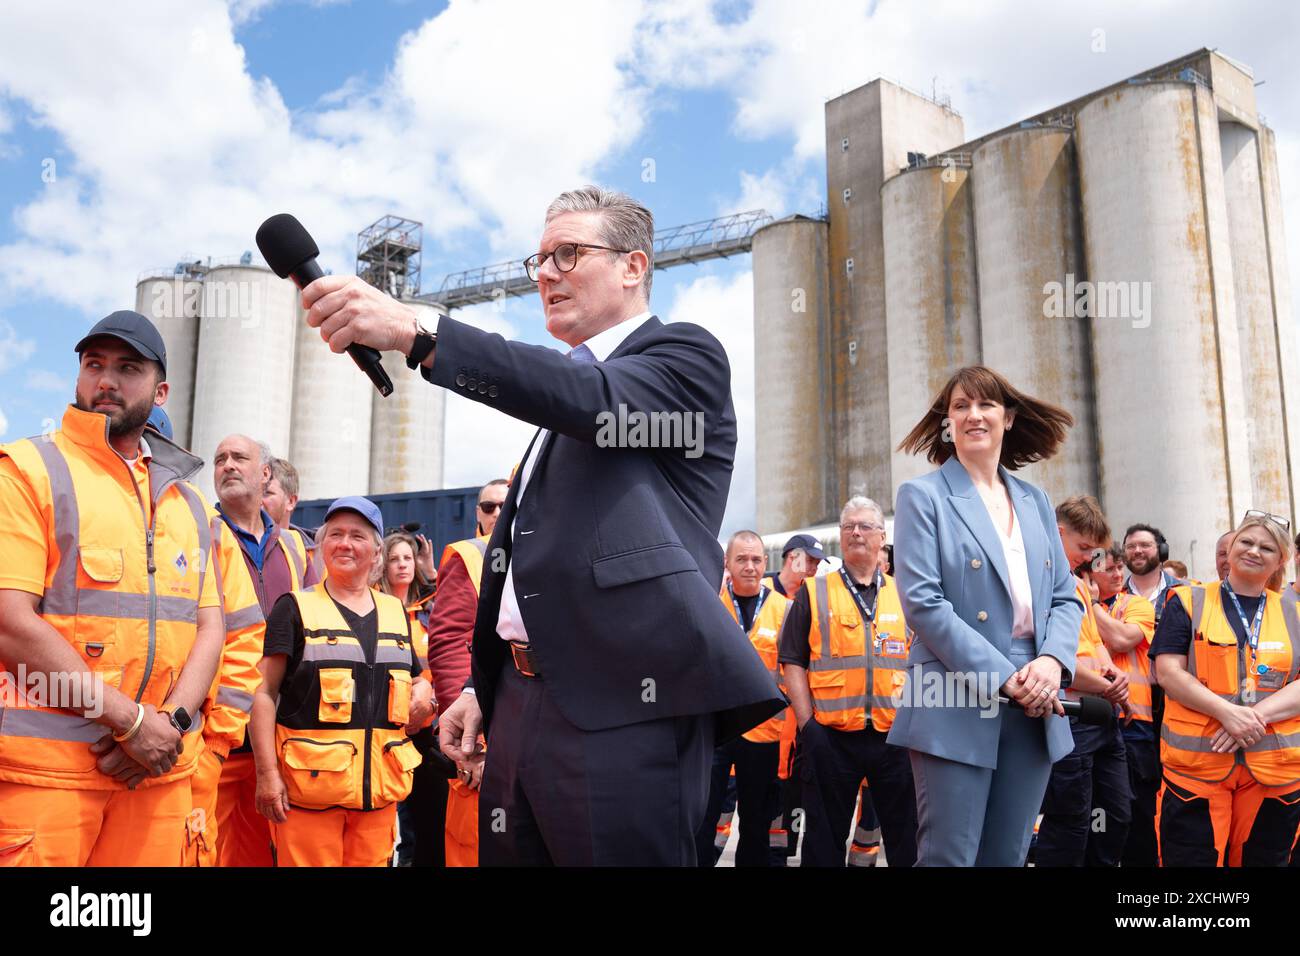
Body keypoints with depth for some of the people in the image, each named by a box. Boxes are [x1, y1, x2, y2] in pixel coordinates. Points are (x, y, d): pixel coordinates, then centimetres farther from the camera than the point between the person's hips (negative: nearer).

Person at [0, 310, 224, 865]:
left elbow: (209, 627, 11)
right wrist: (130, 720, -14)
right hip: (49, 764, -4)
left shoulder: (186, 501, 15)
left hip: (159, 768, 5)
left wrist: (171, 721, -7)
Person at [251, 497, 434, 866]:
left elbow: (417, 682, 25)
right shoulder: (295, 608, 2)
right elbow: (265, 692, -2)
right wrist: (267, 773, -10)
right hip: (309, 783, -4)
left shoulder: (396, 612, 14)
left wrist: (423, 693, 1)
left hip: (379, 787, 4)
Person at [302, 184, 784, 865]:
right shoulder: (560, 397, 24)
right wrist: (482, 687, 20)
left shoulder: (685, 355, 1)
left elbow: (594, 398, -21)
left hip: (621, 709, -8)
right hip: (521, 701, 8)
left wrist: (415, 332, -28)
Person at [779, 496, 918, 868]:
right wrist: (807, 724, -7)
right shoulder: (813, 594, 4)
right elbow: (793, 662, 0)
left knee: (905, 838, 9)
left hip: (895, 736, 2)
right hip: (830, 738, -1)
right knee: (825, 840, 9)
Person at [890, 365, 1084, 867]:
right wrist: (1002, 675, -16)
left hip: (1033, 710, 5)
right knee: (949, 856, -3)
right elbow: (923, 602, -10)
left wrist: (1053, 660, -9)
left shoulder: (1035, 502, 15)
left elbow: (1066, 597, 13)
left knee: (1007, 855, 11)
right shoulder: (923, 496, -1)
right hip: (957, 707, -5)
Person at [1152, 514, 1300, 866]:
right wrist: (1227, 711, -17)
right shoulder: (1188, 602, 6)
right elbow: (1168, 672, -3)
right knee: (1192, 859, -3)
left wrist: (1256, 714, -14)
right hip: (1195, 763, -2)